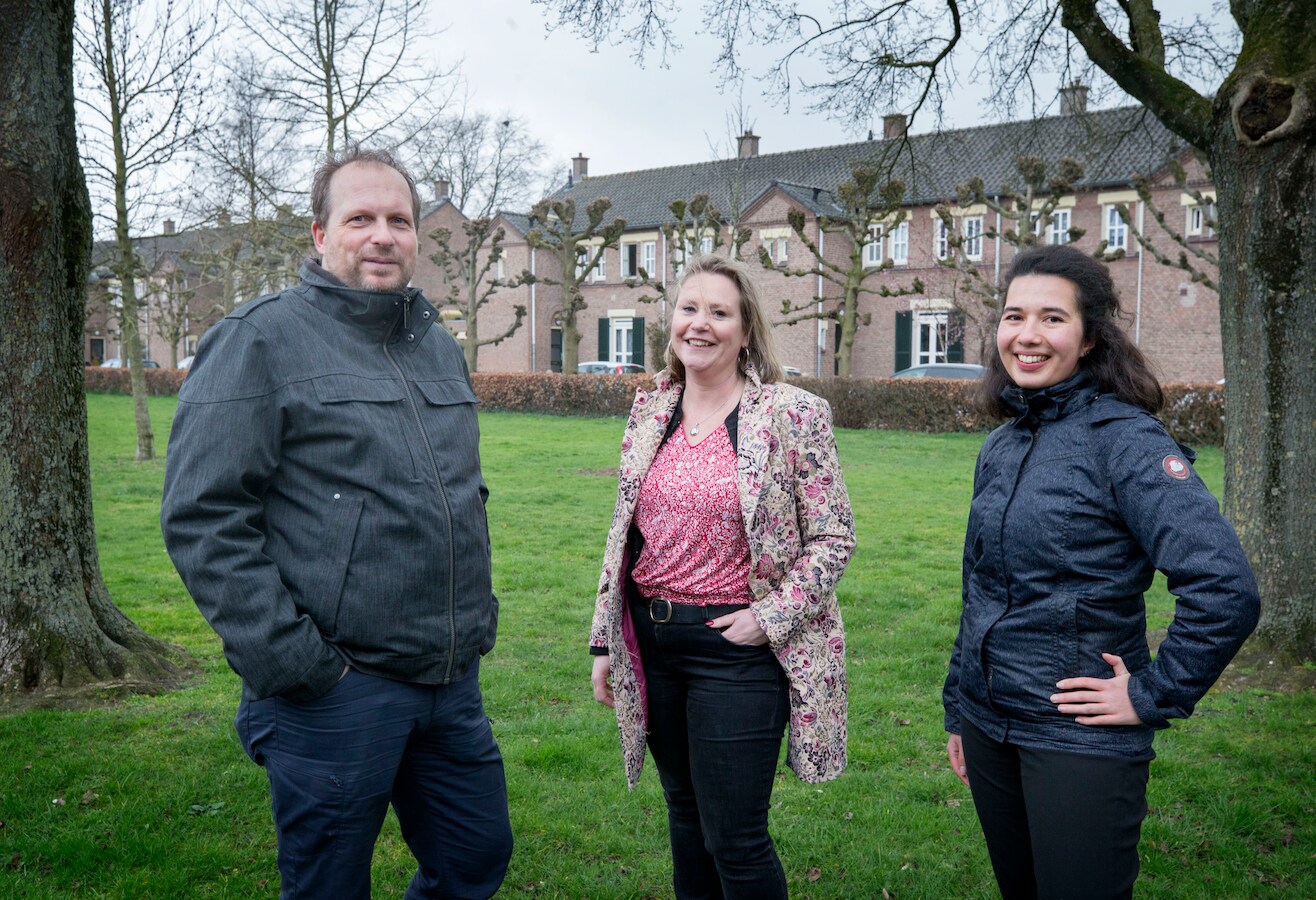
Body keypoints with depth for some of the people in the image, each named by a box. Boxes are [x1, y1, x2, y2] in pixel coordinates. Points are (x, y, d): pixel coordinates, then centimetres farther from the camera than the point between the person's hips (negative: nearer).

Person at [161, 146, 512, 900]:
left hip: (453, 682, 7)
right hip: (335, 690, -6)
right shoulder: (262, 339, -9)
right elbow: (203, 518, -14)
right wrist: (290, 661, -16)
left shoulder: (440, 347, 14)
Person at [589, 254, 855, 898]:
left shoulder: (793, 414, -9)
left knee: (733, 838, 1)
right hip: (650, 643, 5)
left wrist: (768, 620, -14)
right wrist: (605, 641, 10)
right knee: (685, 812, 19)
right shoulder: (649, 411, 6)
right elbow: (623, 534, 11)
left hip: (737, 647, -5)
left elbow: (833, 538, -6)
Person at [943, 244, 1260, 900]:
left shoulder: (1123, 438, -15)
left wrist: (1154, 695, -16)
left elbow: (1224, 589, -24)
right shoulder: (1000, 446, 6)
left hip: (1080, 738, -6)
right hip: (988, 726, 7)